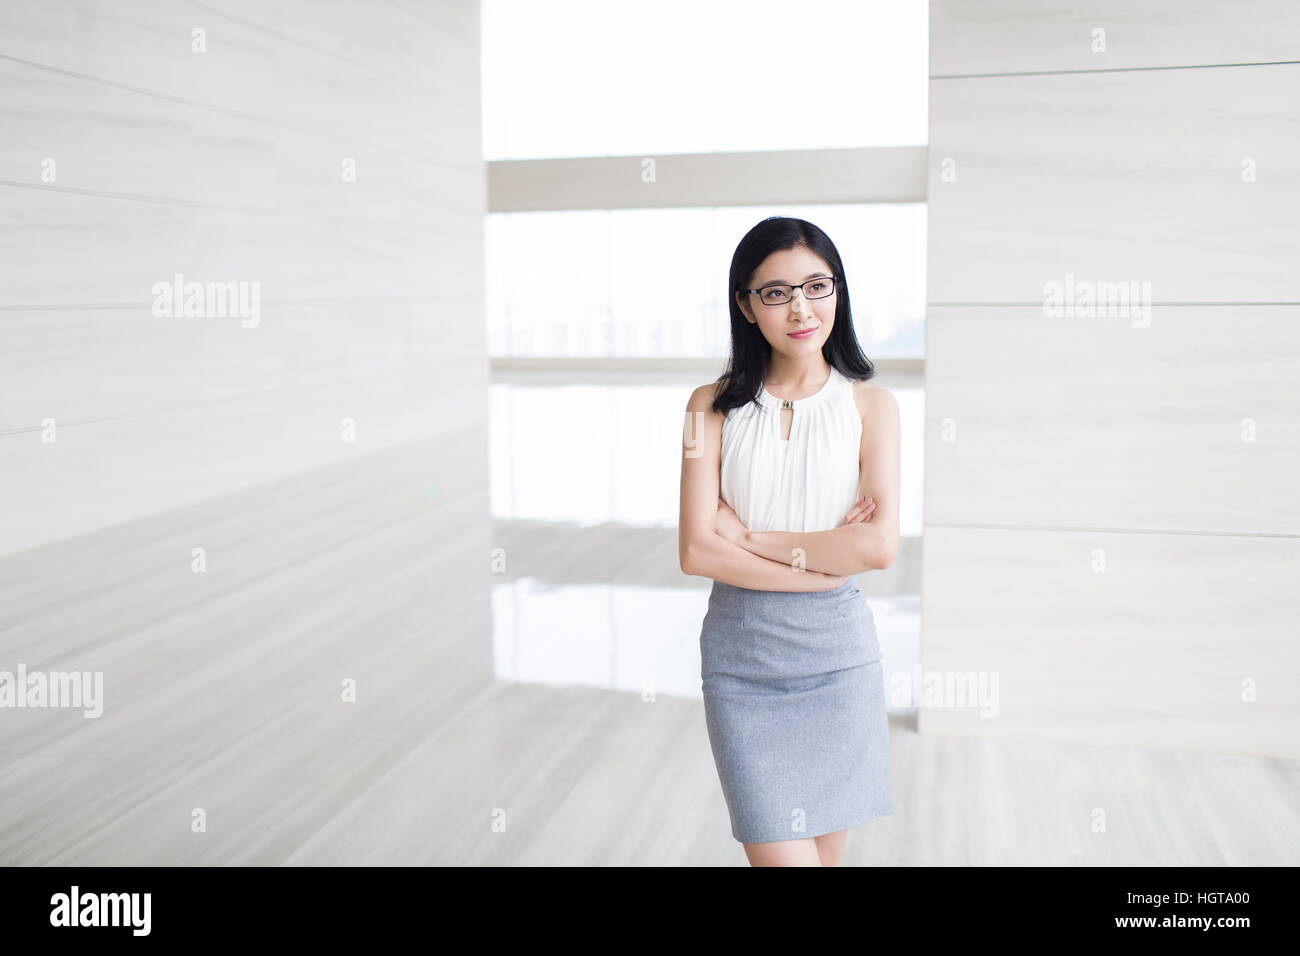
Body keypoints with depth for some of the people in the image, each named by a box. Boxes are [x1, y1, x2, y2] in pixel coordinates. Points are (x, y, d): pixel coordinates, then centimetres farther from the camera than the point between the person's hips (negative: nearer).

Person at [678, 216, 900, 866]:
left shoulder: (870, 404, 1)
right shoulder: (714, 406, 2)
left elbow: (880, 545, -11)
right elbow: (696, 552, -7)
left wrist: (748, 536, -9)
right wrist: (825, 559, -12)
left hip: (836, 649, 1)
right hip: (741, 652, 0)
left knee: (826, 853, 12)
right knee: (781, 854, -6)